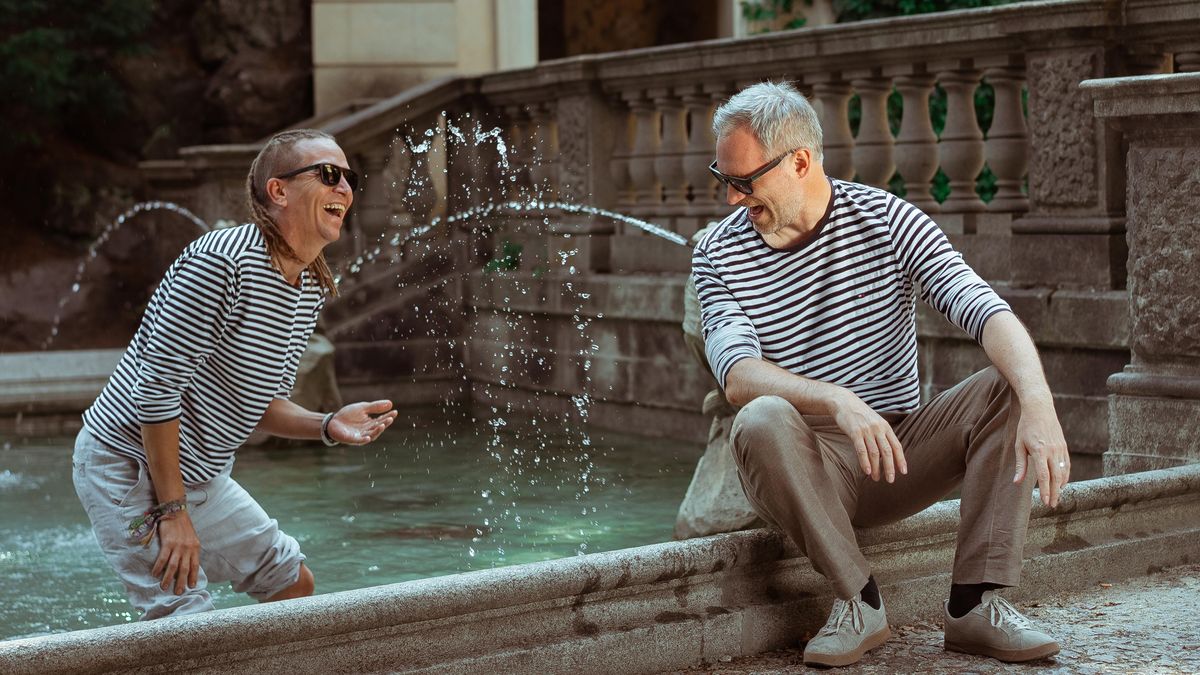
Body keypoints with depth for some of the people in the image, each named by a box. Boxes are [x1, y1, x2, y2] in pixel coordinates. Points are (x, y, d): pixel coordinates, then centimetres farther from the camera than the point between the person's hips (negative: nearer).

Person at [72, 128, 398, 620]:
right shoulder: (222, 262, -25)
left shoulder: (312, 288, 4)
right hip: (130, 465, -9)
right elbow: (156, 388, -25)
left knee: (294, 583, 14)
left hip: (203, 476, 9)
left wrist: (328, 425, -9)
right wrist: (171, 510, -23)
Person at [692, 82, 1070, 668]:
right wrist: (838, 402, -39)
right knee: (763, 421, -34)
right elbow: (740, 377, -19)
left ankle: (974, 604, -21)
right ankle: (859, 600, -19)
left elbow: (988, 312, -16)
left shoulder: (888, 220, -2)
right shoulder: (718, 255, -3)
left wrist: (1039, 406, -35)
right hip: (805, 468, -2)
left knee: (1008, 388, -20)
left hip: (899, 453, 2)